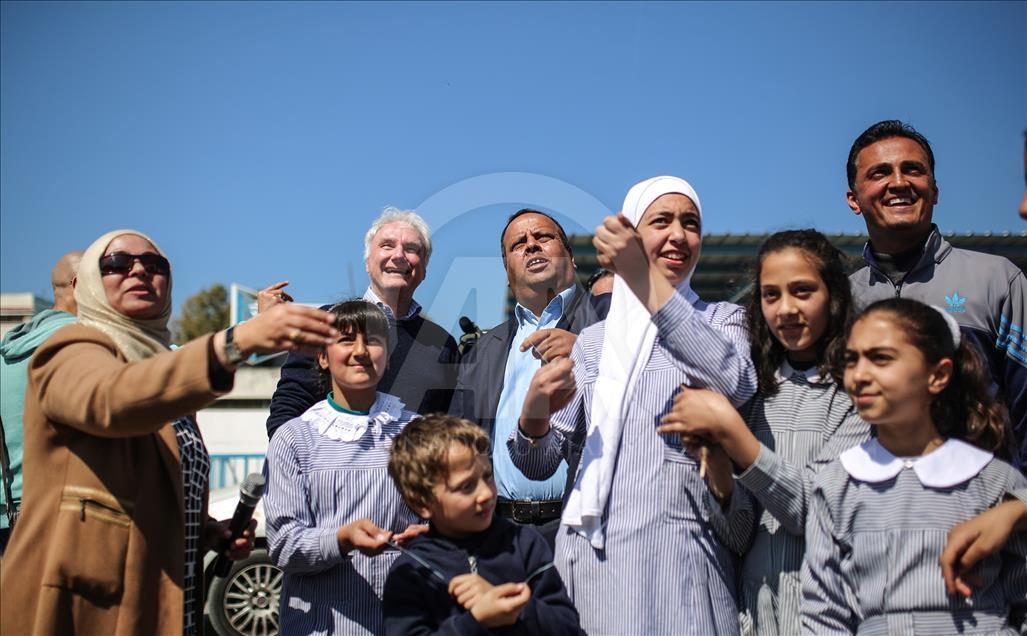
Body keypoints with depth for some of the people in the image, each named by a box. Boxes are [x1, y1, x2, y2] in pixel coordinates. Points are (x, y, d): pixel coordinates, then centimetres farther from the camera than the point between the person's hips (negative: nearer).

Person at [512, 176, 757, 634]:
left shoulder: (721, 319, 7)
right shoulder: (593, 341, 14)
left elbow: (737, 385, -19)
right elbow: (539, 464, 11)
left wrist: (645, 282, -24)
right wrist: (534, 412, -11)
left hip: (676, 551, -2)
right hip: (588, 553, 3)